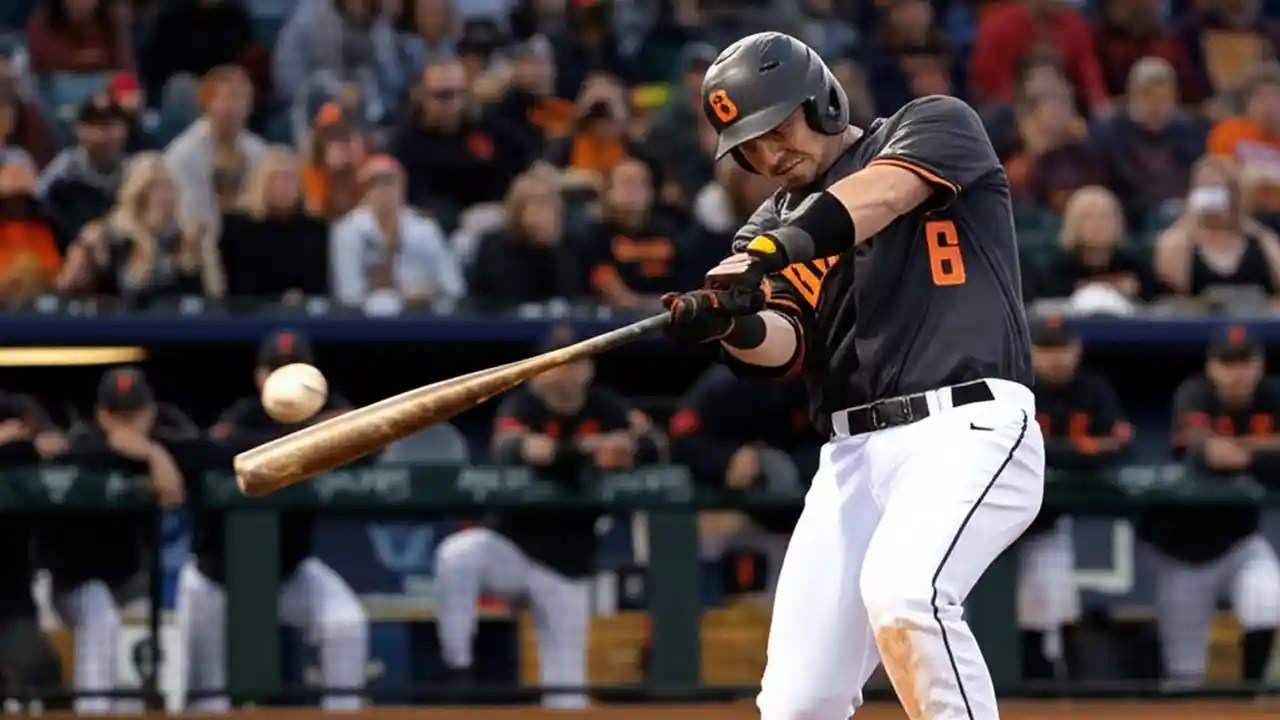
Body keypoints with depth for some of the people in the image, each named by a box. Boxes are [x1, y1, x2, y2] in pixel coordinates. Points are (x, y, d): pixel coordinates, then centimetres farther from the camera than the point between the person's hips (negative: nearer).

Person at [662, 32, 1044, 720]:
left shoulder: (935, 126, 7)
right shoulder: (771, 228, 19)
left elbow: (882, 194, -16)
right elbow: (783, 343, 0)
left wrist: (777, 250, -31)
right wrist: (733, 324, -23)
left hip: (967, 428, -6)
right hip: (854, 455, 6)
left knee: (900, 592, -33)